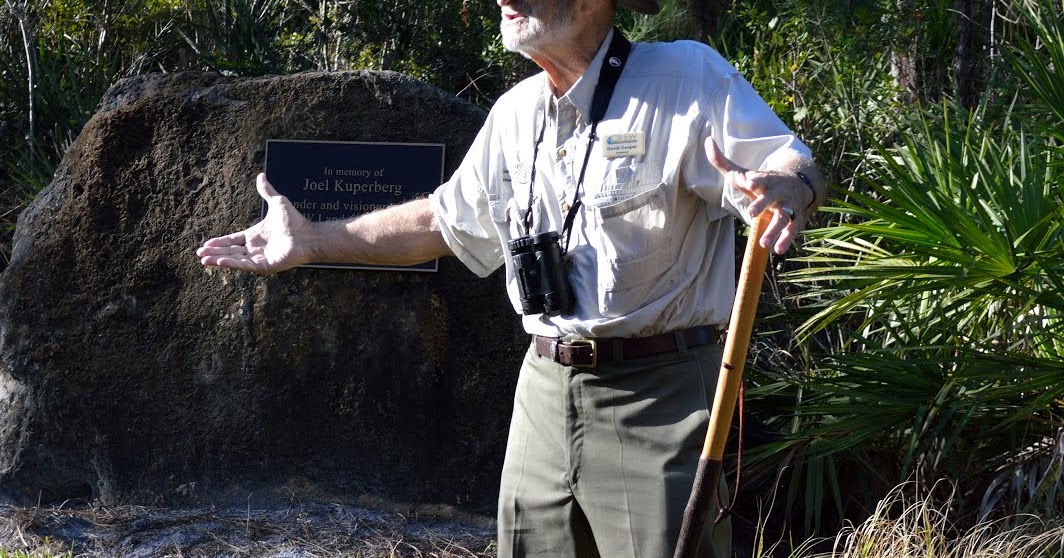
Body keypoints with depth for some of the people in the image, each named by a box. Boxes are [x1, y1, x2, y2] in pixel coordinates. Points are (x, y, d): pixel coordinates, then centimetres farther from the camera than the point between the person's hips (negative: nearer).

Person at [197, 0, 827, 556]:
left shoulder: (687, 78, -10)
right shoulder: (515, 114, 11)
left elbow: (802, 172, -17)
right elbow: (445, 221, 22)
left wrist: (782, 190, -42)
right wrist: (312, 241, 19)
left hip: (655, 400, -6)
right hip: (546, 391, 6)